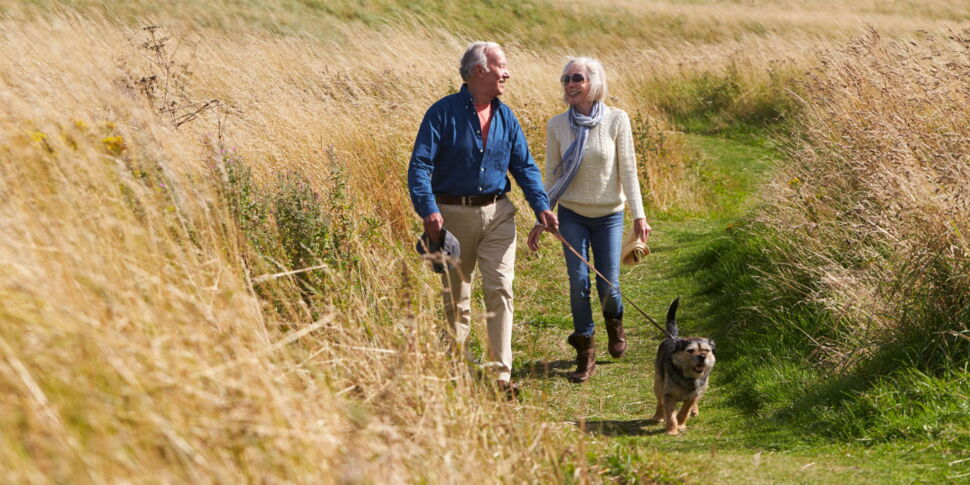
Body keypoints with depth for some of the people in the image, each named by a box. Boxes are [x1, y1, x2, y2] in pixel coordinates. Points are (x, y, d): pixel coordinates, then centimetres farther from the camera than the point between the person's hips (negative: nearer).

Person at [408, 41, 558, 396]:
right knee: (455, 298, 9)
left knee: (500, 290, -7)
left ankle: (501, 374, -6)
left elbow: (524, 166, 8)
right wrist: (428, 209, -28)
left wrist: (541, 206, -7)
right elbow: (420, 165, -14)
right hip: (454, 214, -3)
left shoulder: (505, 117, 6)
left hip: (497, 214, 3)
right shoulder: (444, 112, -9)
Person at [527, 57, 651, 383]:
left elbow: (628, 170, -5)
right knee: (578, 282, -5)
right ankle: (585, 354, 8)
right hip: (572, 215, 1)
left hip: (609, 216, -1)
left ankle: (614, 320, 35)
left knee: (608, 285, -1)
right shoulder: (557, 125, -3)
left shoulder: (616, 120, -8)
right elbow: (551, 176, 4)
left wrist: (638, 215, -10)